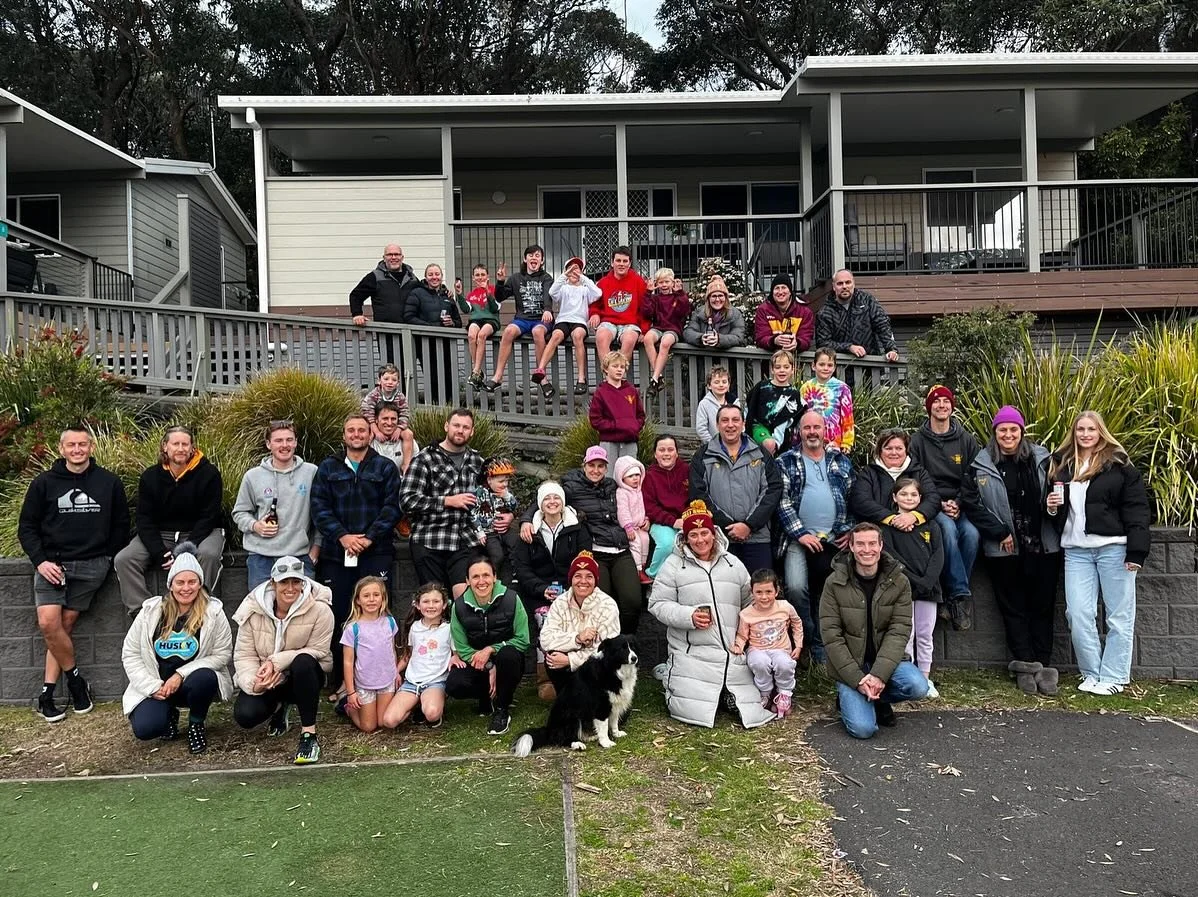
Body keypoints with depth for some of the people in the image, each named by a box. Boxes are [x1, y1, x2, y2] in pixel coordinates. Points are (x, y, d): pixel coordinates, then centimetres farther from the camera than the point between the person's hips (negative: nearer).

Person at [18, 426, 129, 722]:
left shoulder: (109, 483, 5)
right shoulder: (44, 482, 4)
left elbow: (121, 524, 12)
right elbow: (27, 526, 6)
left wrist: (107, 558, 3)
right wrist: (40, 561, -6)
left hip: (91, 565, 0)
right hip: (52, 562, 0)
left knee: (64, 626, -1)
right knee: (48, 623, -14)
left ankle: (47, 694, 8)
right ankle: (75, 679, 5)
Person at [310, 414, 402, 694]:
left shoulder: (385, 467, 8)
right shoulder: (328, 467, 13)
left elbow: (392, 506, -1)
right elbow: (319, 506, 3)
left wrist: (369, 537, -12)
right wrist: (342, 536, -11)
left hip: (376, 552, -1)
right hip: (336, 552, 2)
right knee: (337, 616, 2)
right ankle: (339, 681, 11)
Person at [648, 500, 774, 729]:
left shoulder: (733, 563, 12)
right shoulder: (673, 565, 0)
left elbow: (749, 603, 16)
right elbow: (658, 604, -3)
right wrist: (689, 616, -16)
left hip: (734, 654, 4)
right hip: (693, 656, -3)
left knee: (750, 710, -2)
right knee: (694, 712, -11)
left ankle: (720, 692, 27)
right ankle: (671, 677, 20)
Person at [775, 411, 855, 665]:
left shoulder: (841, 461, 13)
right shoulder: (786, 462, 3)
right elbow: (782, 501, -4)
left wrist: (850, 530, 2)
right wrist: (800, 534, -11)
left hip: (835, 540, 3)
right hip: (800, 539, -3)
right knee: (796, 589, -19)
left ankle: (820, 645, 23)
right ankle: (811, 641, -1)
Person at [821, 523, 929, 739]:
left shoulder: (899, 582, -5)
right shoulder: (835, 583, -10)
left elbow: (899, 631, -11)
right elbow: (831, 636, -12)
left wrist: (879, 674, -23)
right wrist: (858, 679, -19)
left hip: (885, 659, 3)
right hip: (849, 665, -2)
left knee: (919, 687, -26)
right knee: (863, 728, -19)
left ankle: (878, 699, 5)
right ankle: (848, 697, 15)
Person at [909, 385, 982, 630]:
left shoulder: (966, 440, 12)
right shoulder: (918, 440, 6)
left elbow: (973, 479, 7)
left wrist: (959, 504, -9)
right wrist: (938, 504, -12)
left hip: (961, 506, 2)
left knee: (972, 533, -28)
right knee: (948, 528, -33)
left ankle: (953, 598, -16)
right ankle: (961, 594, -28)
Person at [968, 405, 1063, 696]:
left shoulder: (1040, 458, 5)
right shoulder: (981, 465, -1)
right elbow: (974, 505, -4)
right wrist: (1000, 533, -10)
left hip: (1043, 546, 2)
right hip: (1005, 549, -1)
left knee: (1043, 606, 6)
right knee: (1014, 608, 4)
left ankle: (1043, 664, 12)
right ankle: (1025, 665, 11)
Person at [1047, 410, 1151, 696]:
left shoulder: (1118, 464, -1)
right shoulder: (1063, 465, 14)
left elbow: (1136, 509, -5)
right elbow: (1057, 510, 25)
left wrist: (1136, 551, -12)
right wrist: (1051, 506, 1)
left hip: (1113, 548, -4)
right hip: (1076, 550, 4)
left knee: (1119, 615, 2)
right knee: (1078, 615, -1)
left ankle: (1113, 677, 10)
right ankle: (1091, 674, 11)